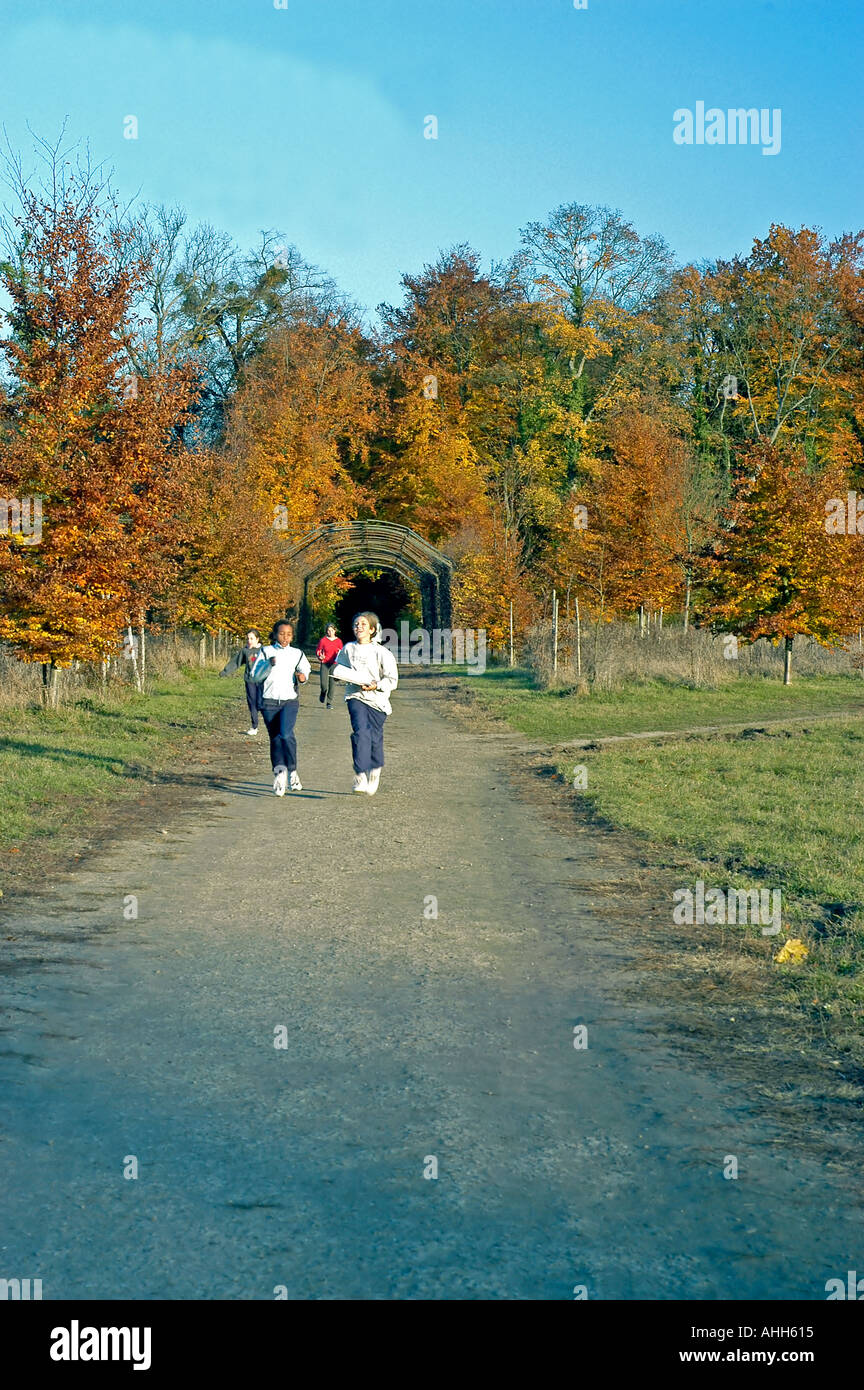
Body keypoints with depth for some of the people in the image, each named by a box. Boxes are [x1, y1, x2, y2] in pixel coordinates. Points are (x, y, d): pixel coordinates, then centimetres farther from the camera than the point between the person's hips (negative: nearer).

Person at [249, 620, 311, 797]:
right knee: (275, 739, 4)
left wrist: (303, 678, 0)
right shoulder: (266, 652, 6)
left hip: (289, 701, -1)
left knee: (286, 734, -21)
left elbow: (304, 669, 23)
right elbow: (256, 677, 1)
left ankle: (292, 771, -8)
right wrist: (268, 664, -15)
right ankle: (278, 775, 13)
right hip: (269, 702, 1)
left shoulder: (297, 654, 9)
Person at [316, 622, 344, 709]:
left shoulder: (338, 641, 6)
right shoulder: (323, 640, 1)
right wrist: (320, 656, -15)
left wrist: (340, 653, -9)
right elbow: (318, 652, 6)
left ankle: (329, 703, 8)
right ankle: (323, 693, 26)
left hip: (334, 664, 1)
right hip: (324, 664, -1)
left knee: (332, 683, -2)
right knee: (324, 684, -10)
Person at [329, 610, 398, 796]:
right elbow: (339, 665, 26)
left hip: (377, 699, -1)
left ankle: (375, 770, 34)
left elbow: (392, 680, -5)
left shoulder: (381, 653, -5)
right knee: (361, 732, -20)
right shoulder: (348, 649, 5)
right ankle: (360, 775, -21)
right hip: (356, 697, 1)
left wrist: (376, 685, -20)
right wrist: (337, 672, 4)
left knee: (375, 737, 6)